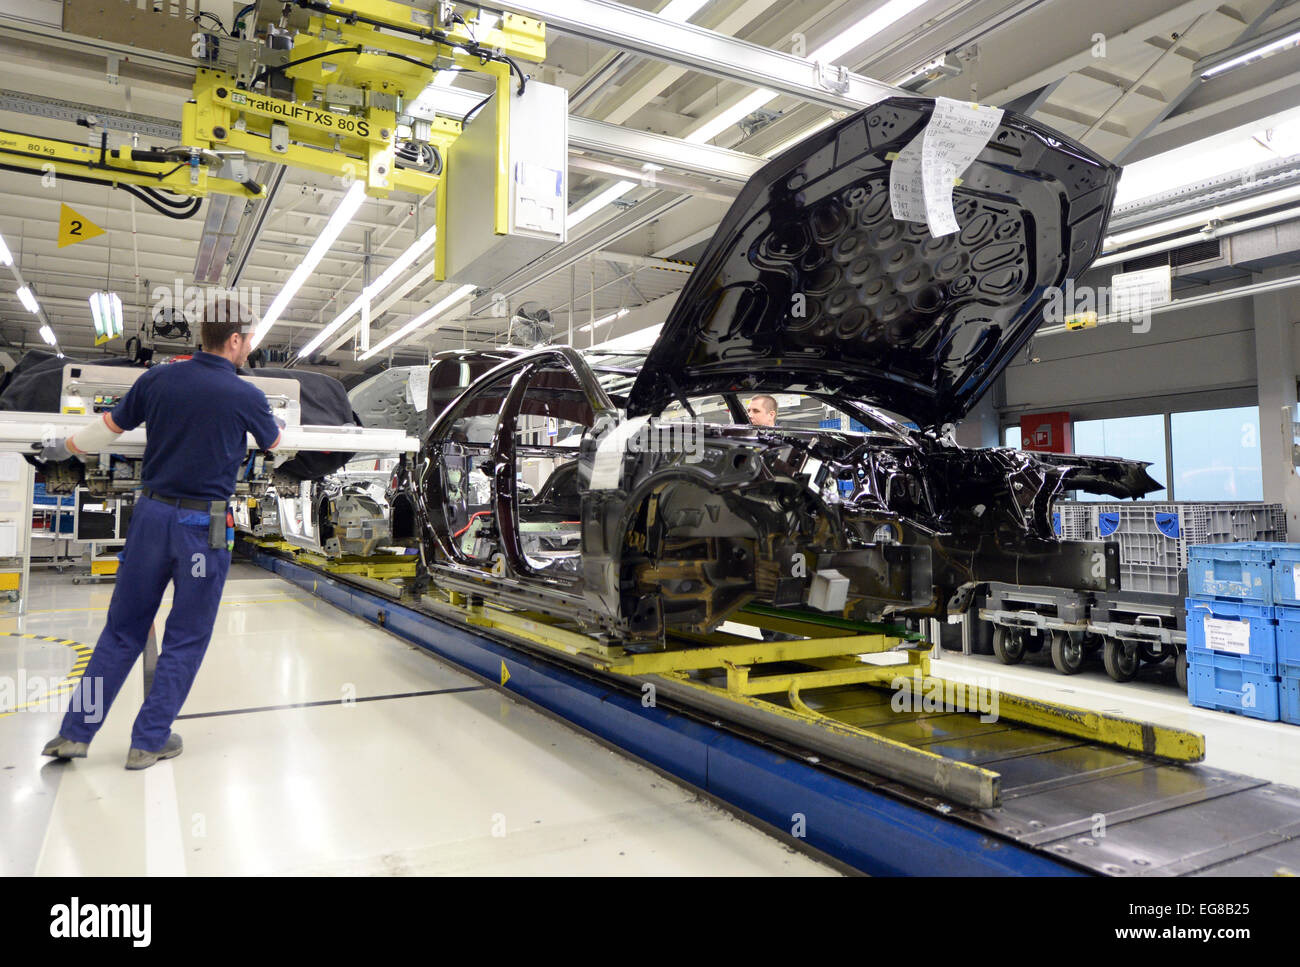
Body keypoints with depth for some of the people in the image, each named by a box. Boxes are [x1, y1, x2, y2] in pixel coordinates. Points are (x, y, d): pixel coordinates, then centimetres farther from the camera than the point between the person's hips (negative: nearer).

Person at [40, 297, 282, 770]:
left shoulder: (158, 378, 1)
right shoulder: (247, 397, -7)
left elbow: (109, 427, 11)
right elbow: (274, 443, 13)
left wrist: (65, 447, 31)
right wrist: (278, 424, 37)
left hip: (152, 512, 4)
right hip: (203, 524, -4)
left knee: (123, 628, 15)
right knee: (186, 638, 9)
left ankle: (75, 731, 21)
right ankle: (149, 741, 15)